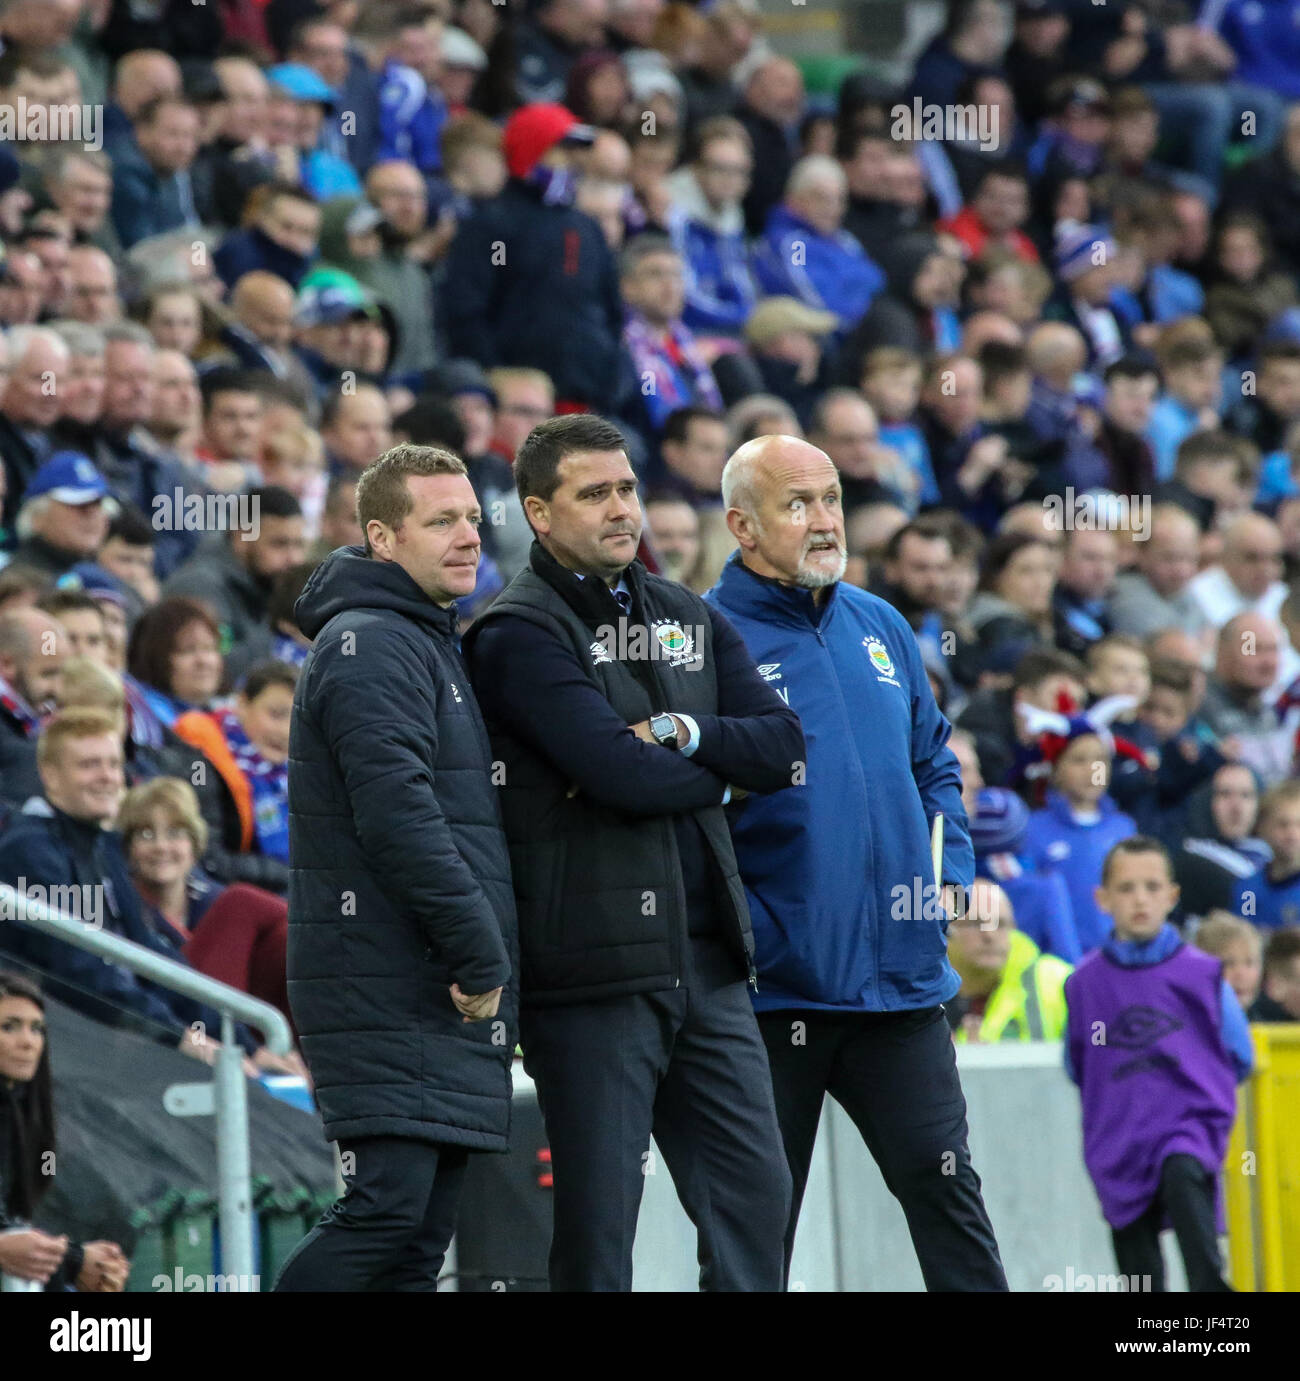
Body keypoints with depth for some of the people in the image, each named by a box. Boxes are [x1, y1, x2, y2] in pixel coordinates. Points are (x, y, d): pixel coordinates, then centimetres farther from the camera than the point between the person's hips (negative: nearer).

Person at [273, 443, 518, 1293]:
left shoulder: (431, 646, 23)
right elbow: (395, 814, -20)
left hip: (443, 997, 10)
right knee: (391, 1206, -18)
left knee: (422, 1238, 6)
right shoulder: (371, 646, -10)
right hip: (392, 990, -10)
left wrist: (488, 959, 16)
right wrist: (480, 955, -18)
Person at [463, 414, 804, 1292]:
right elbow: (622, 775, -17)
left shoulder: (689, 620, 17)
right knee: (598, 1219, -3)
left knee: (755, 1193, 5)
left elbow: (784, 748, 7)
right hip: (596, 966, -6)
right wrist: (722, 770, 0)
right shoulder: (518, 636, -6)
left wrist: (685, 734, -10)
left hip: (708, 960, 6)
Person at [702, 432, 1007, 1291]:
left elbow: (935, 764, 21)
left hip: (903, 973, 4)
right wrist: (749, 931, -18)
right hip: (776, 988, -4)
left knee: (942, 1181, 2)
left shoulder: (881, 628, 11)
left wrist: (949, 875, 6)